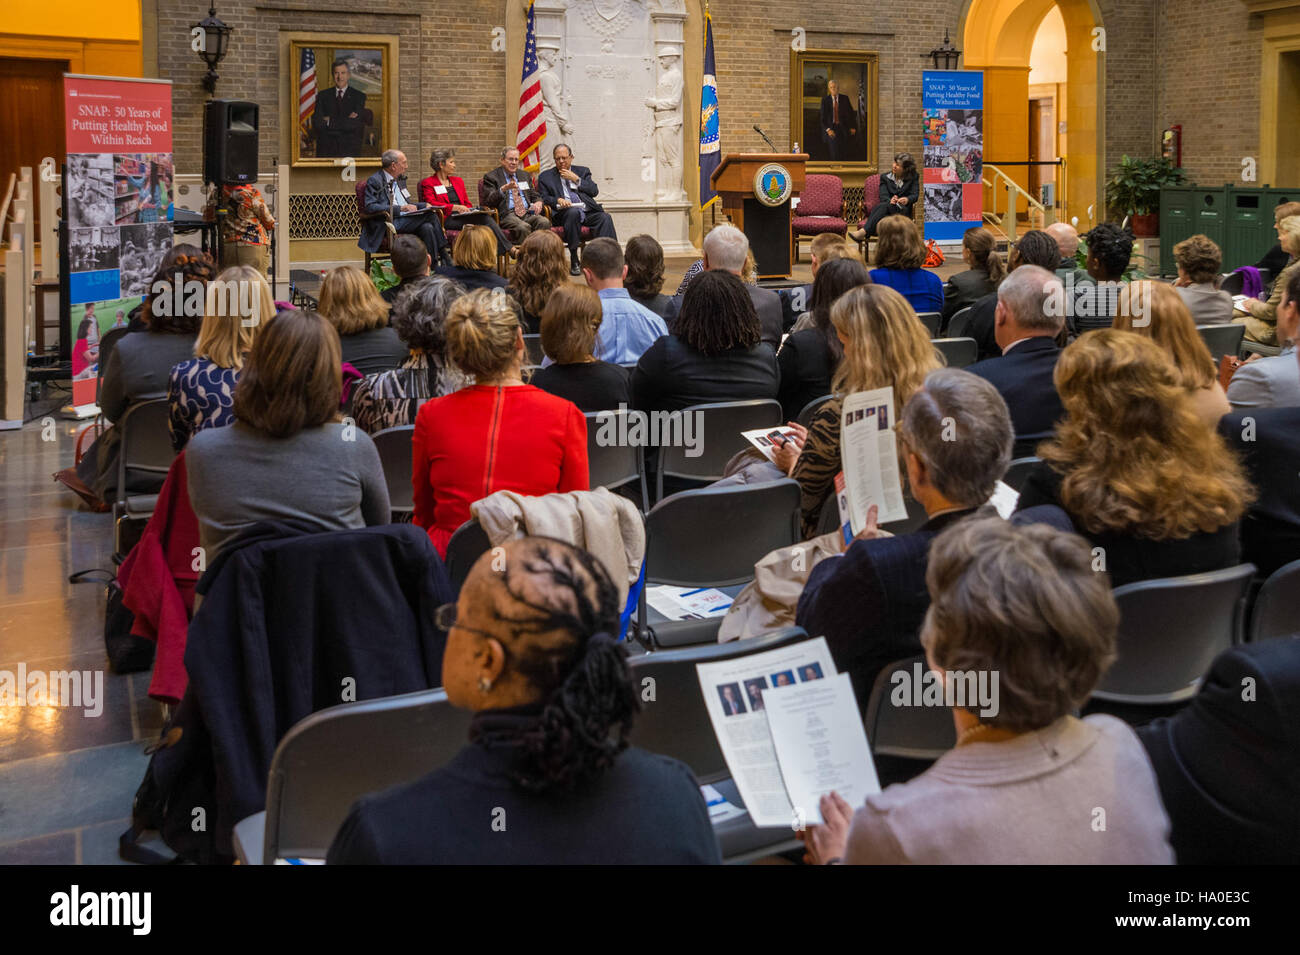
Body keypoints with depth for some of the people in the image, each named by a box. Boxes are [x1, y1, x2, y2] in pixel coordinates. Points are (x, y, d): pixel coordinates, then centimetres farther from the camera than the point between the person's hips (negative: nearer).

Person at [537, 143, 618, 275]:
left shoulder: (582, 171, 22)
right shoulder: (546, 176, 18)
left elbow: (595, 191, 10)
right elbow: (543, 198, 7)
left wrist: (576, 179, 2)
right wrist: (558, 200, -13)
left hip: (587, 212, 2)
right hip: (564, 213, -2)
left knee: (605, 217, -29)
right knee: (573, 212, -38)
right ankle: (574, 261, -33)